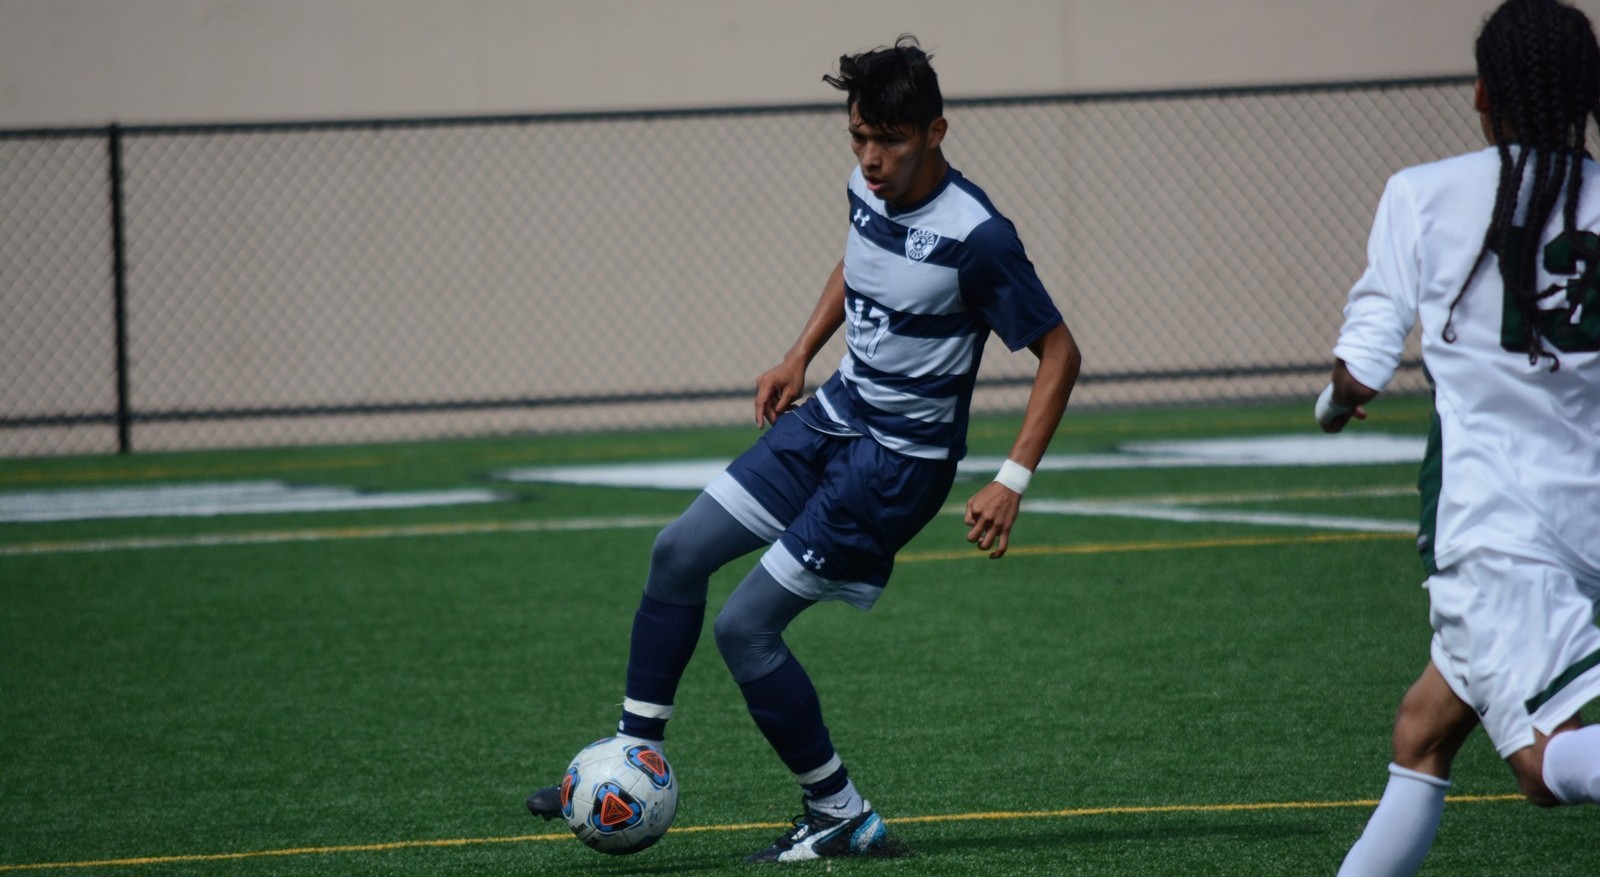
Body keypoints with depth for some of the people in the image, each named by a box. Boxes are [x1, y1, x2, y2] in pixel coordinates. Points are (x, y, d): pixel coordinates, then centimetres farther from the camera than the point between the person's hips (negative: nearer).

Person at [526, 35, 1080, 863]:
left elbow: (1058, 351, -18)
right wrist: (799, 357, 16)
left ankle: (843, 817, 4)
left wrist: (1012, 481, -24)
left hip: (898, 462, -8)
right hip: (834, 416, 8)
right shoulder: (867, 190, -1)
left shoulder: (976, 238, -24)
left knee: (745, 625, -9)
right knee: (679, 552, 6)